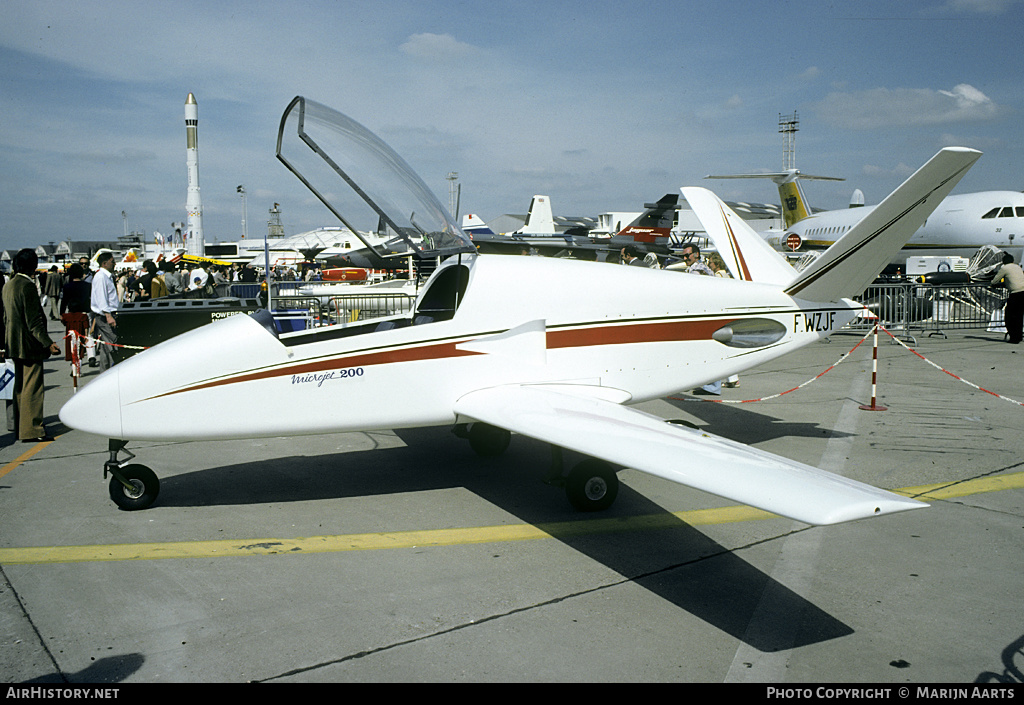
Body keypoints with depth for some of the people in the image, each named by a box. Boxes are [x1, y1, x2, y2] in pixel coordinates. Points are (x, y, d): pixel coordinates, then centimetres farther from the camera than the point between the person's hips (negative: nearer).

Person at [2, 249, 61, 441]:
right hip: (29, 345, -10)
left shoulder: (8, 285, 12)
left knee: (20, 387, 17)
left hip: (15, 344, 10)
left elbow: (7, 316, 18)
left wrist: (8, 340, 25)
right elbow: (33, 321, -21)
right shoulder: (27, 286, -17)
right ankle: (32, 430, -4)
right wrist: (48, 343, -21)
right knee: (32, 387, -6)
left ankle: (20, 427, 25)